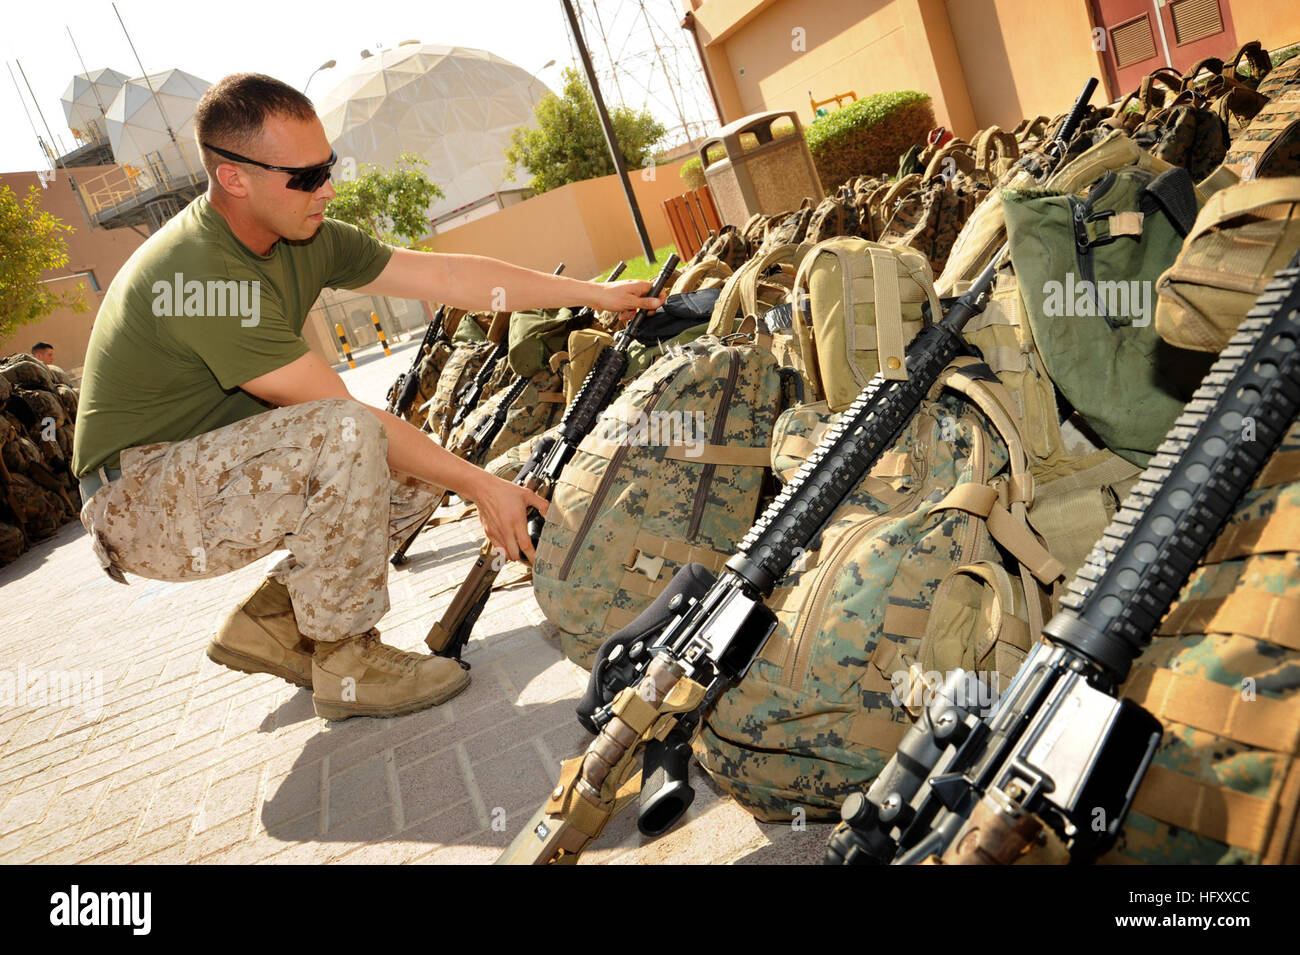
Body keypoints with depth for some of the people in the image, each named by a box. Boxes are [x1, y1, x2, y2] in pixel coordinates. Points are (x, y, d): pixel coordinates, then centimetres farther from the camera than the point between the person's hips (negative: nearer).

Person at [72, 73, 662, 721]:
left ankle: (270, 621, 7)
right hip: (138, 500, -8)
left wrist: (594, 294, -2)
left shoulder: (305, 238, -3)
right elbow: (344, 412, -28)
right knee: (349, 438, -33)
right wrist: (478, 485, -23)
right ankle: (345, 663, -14)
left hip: (221, 469, 9)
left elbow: (447, 277, -2)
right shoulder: (201, 275, -28)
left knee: (421, 467, -1)